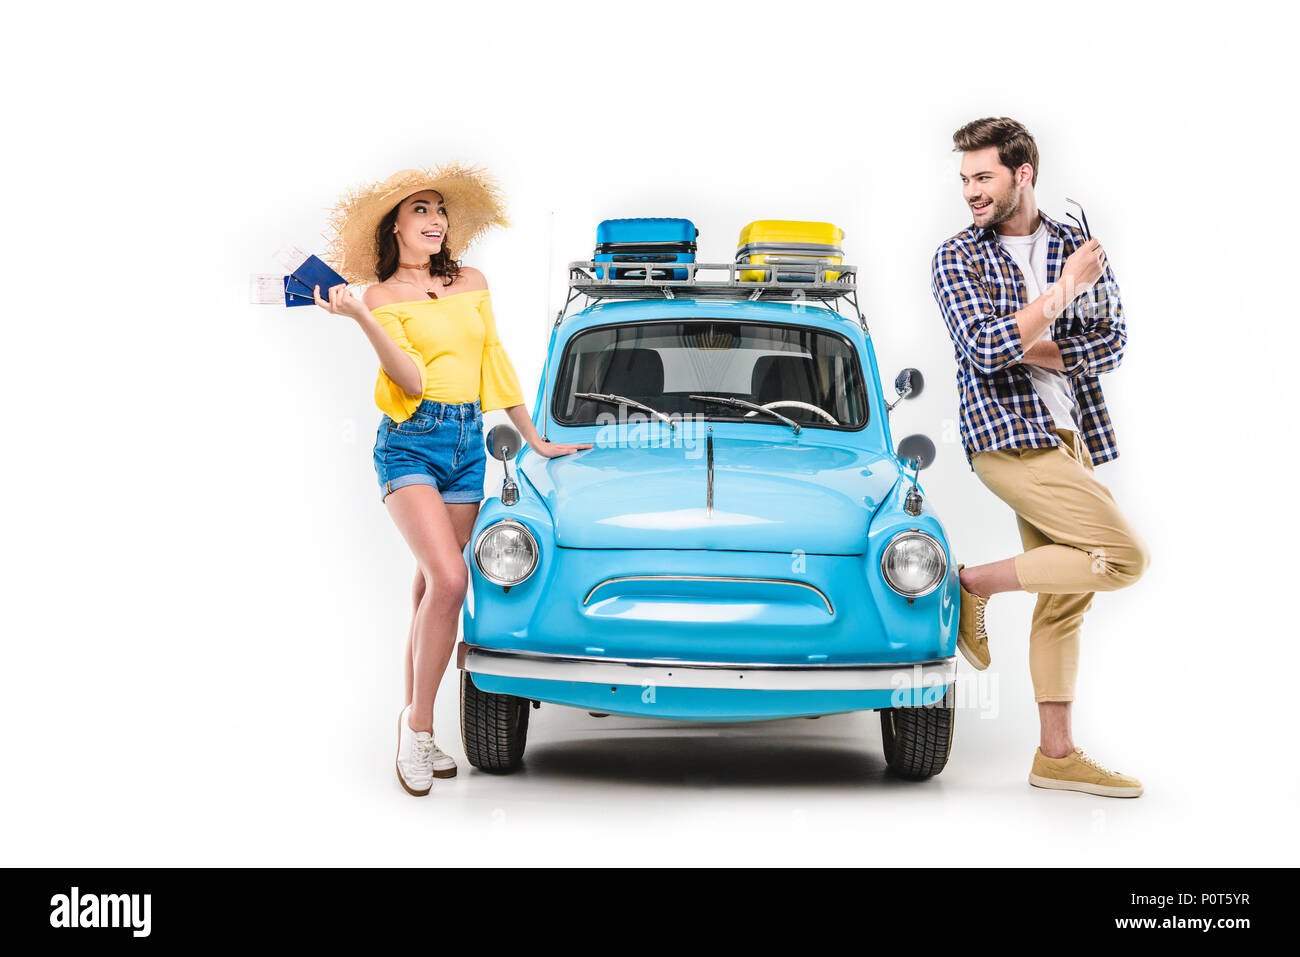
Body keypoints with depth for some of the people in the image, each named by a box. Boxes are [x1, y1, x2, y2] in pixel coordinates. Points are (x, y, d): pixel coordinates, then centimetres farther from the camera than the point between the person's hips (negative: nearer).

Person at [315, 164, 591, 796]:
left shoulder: (471, 285, 13)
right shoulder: (382, 297, -1)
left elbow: (494, 364, 19)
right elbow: (412, 379, -14)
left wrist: (536, 441, 21)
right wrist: (360, 319, -26)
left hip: (468, 446, 5)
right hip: (410, 442, -5)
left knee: (433, 588, 6)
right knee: (448, 579, -21)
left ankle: (415, 731, 12)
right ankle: (417, 721, -10)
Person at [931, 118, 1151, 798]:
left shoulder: (1077, 248, 11)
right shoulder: (956, 259, -1)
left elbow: (1110, 346, 0)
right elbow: (984, 347, -15)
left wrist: (1026, 348, -12)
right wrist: (1063, 289, -13)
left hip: (1066, 436, 6)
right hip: (1010, 436, -6)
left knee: (1065, 597, 6)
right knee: (1125, 557, -16)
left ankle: (1056, 755, 11)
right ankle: (974, 585, -3)